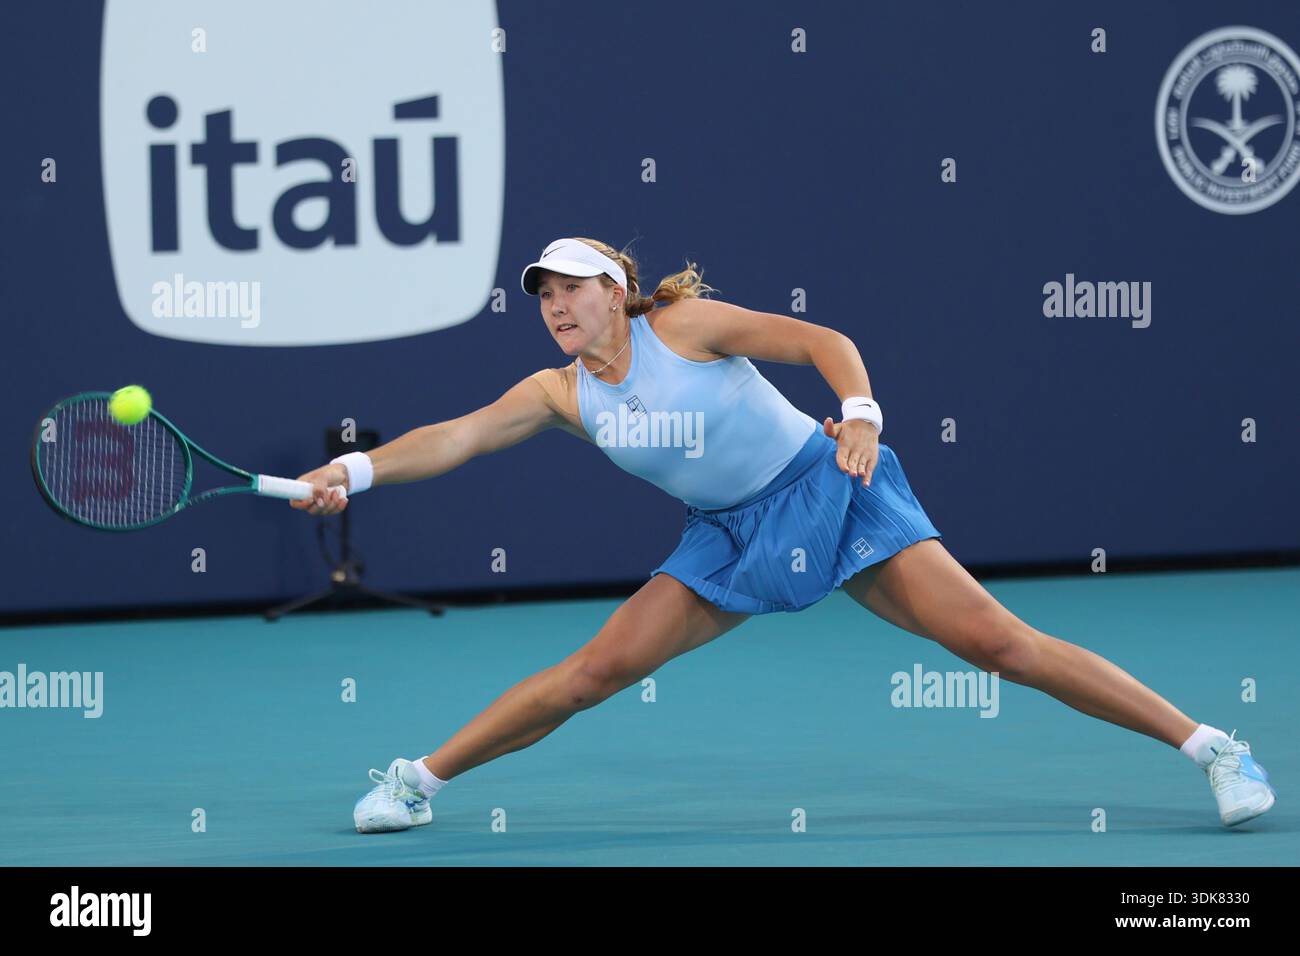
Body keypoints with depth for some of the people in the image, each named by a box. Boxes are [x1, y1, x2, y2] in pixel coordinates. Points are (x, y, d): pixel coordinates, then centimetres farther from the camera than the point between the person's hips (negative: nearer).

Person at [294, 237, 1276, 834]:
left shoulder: (683, 325, -13)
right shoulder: (559, 392, 1)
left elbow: (824, 341, -17)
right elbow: (458, 436, -7)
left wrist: (860, 411, -36)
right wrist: (355, 470, -22)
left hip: (831, 495, -4)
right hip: (730, 538, 4)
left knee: (991, 639, -16)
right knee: (596, 669, -7)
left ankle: (1212, 746, -13)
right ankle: (418, 779, 4)